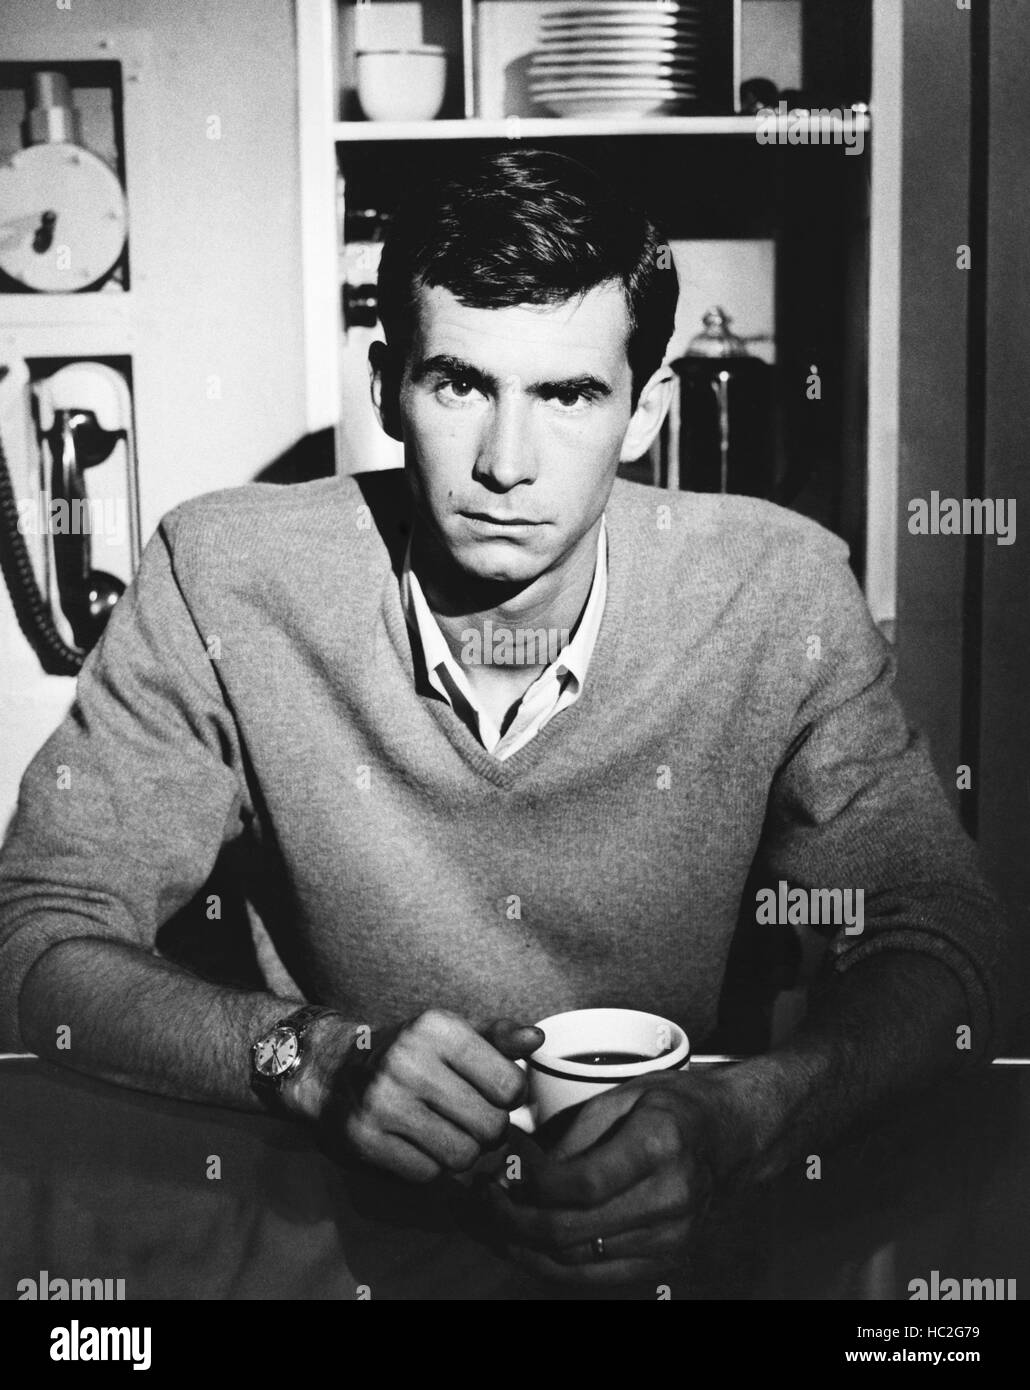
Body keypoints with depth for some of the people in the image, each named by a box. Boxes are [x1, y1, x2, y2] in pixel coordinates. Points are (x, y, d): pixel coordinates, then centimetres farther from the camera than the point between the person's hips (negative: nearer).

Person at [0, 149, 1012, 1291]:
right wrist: (314, 1057, -26)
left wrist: (731, 1119, -27)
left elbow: (940, 945, -8)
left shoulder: (778, 591, -11)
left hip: (665, 1199, 1)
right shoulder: (224, 580, -12)